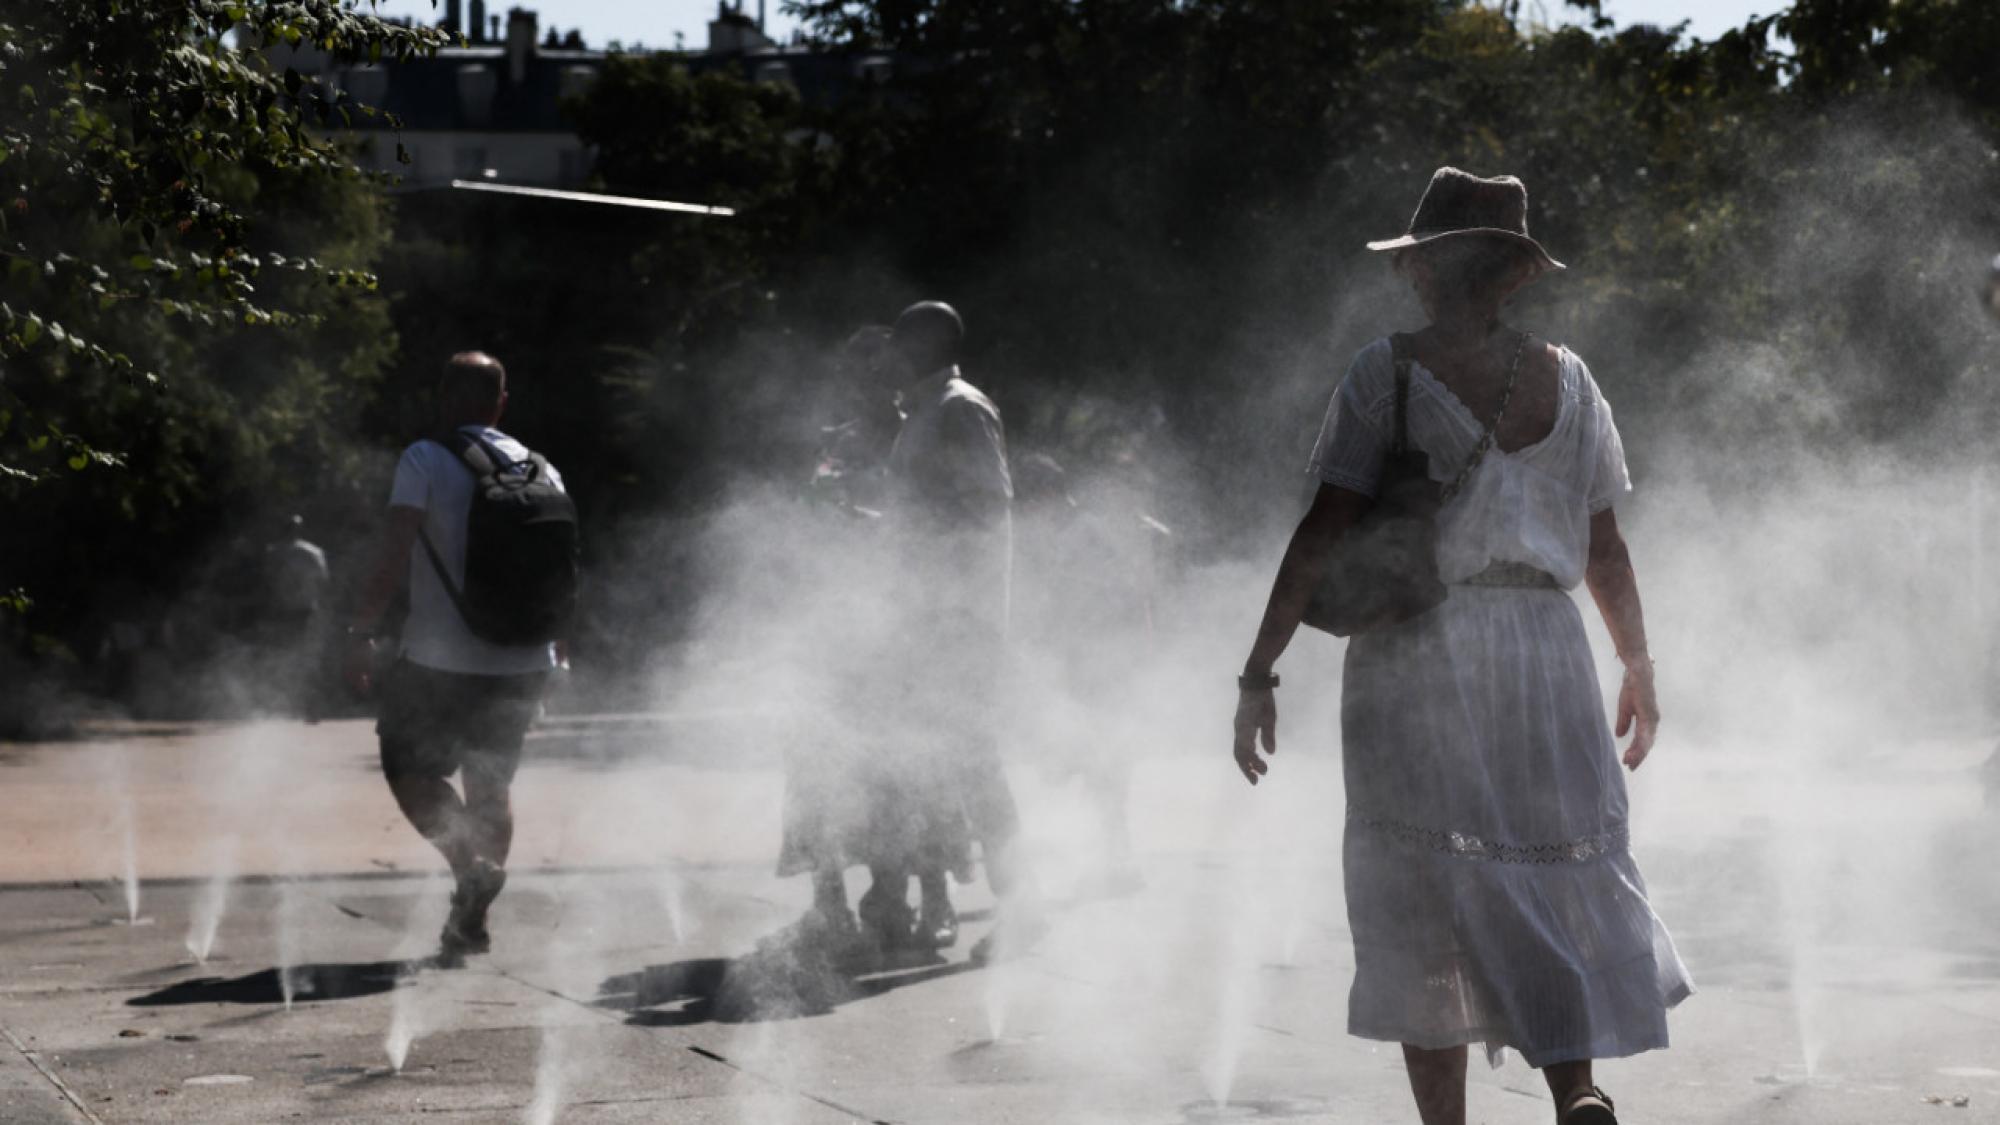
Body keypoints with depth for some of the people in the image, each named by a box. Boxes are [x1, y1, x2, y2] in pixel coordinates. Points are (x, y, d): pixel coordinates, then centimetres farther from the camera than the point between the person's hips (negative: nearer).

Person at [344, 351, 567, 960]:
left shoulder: (426, 460, -7)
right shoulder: (542, 470, 8)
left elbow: (392, 559, -15)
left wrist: (360, 633, -8)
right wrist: (555, 653, 21)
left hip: (442, 660, -5)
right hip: (525, 663, 5)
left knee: (408, 765, 12)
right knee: (490, 785, 18)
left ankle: (470, 861, -12)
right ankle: (471, 921, 16)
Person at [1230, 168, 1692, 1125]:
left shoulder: (1387, 373, -4)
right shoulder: (1565, 379, 7)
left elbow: (1322, 533, -10)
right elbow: (1605, 548, 12)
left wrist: (1258, 675, -7)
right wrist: (1638, 668, 25)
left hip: (1413, 655, -3)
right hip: (1543, 651, 3)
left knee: (1425, 907, 5)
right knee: (1555, 889, 8)